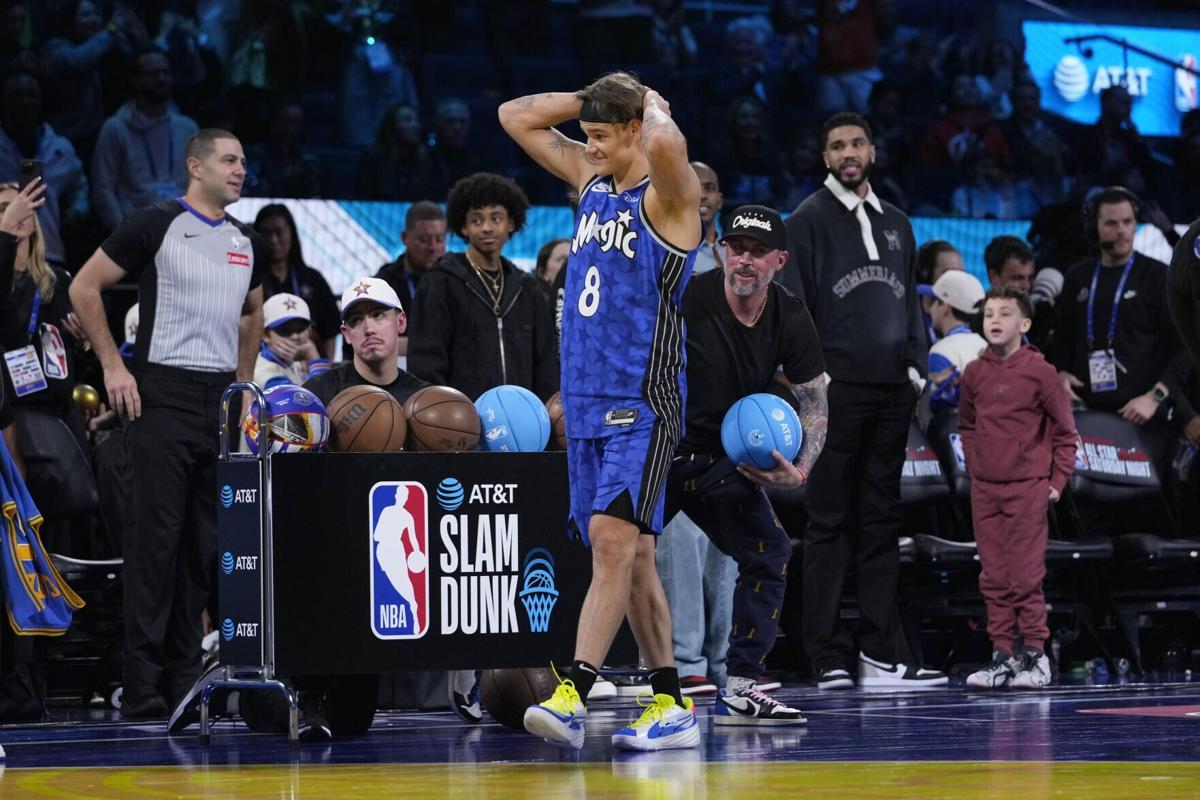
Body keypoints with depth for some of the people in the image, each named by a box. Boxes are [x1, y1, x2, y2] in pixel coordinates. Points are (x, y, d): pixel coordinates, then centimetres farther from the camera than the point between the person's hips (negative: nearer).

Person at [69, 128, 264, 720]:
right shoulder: (155, 226, -4)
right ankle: (142, 686, -7)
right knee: (157, 537, -8)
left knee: (205, 544, 6)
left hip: (224, 401, 6)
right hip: (164, 397, -6)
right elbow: (85, 288, -3)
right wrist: (113, 366, -8)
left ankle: (185, 679, 12)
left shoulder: (246, 243, 15)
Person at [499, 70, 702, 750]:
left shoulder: (667, 196, -7)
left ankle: (573, 695, -27)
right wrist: (597, 95, 12)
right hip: (587, 403, 8)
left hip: (643, 401, -8)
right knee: (629, 555, 7)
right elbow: (516, 117, 22)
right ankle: (673, 706, 11)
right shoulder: (592, 181, 15)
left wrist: (652, 104, -9)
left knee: (614, 538, -18)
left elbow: (667, 143, -31)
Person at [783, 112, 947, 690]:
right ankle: (829, 656, -5)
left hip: (892, 388, 6)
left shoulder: (895, 224, 19)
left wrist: (915, 364, 10)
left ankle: (882, 652, 7)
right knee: (830, 521, -5)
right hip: (838, 387, -5)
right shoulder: (808, 220, 1)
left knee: (881, 521, 6)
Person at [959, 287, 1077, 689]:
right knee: (993, 579, 6)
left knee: (1026, 577, -5)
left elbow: (1065, 430, -1)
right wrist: (974, 467, 11)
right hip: (984, 490, 4)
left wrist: (1057, 481, -3)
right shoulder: (974, 373, 5)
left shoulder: (1039, 371, -7)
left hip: (1028, 489, -4)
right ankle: (1002, 655, 11)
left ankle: (1035, 655, 3)